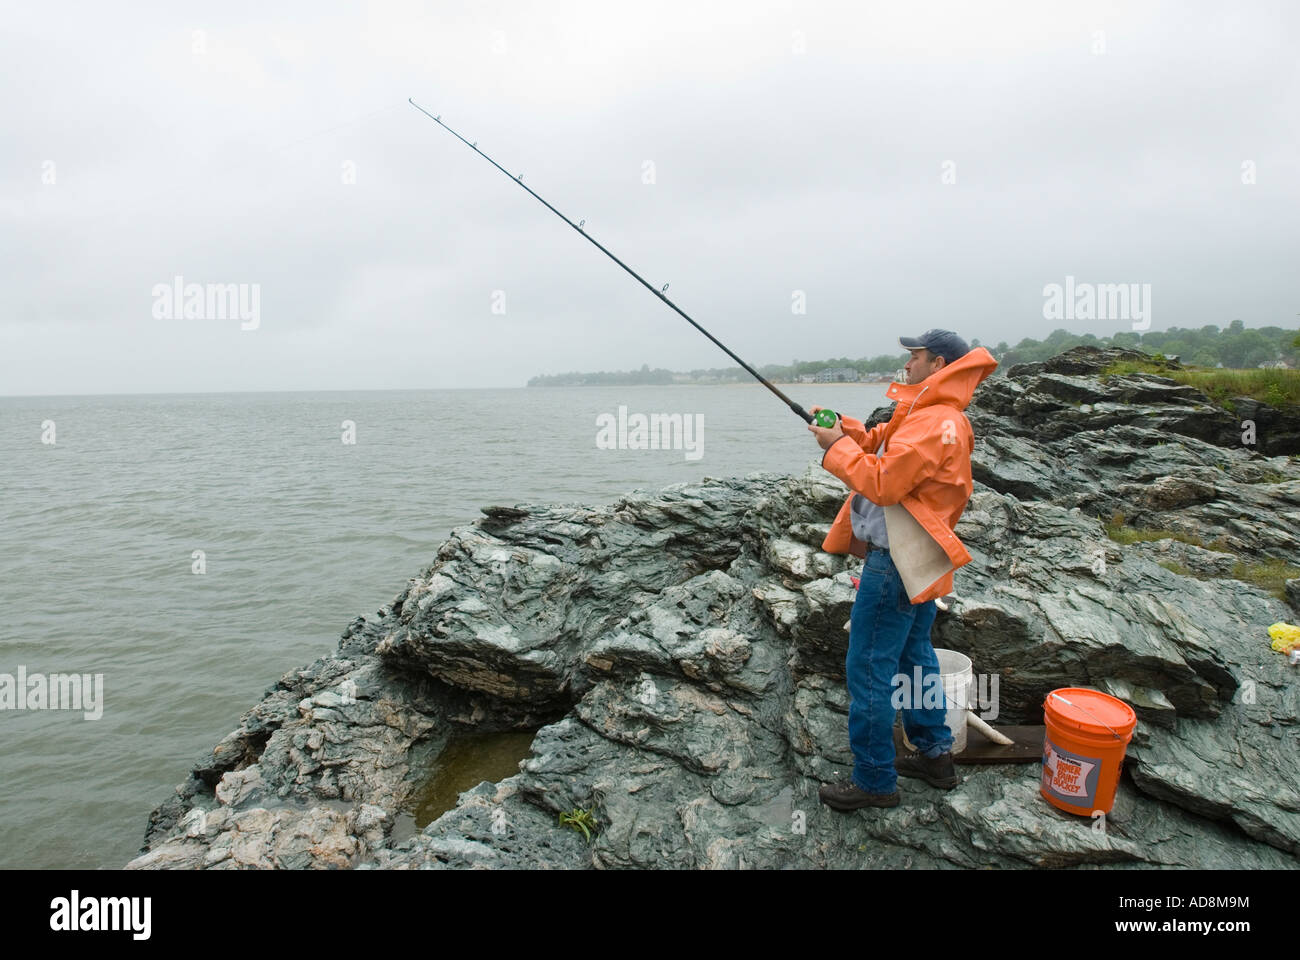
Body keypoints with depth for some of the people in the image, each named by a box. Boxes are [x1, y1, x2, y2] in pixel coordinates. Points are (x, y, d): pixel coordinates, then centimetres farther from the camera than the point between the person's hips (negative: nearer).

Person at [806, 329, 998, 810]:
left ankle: (874, 781, 8)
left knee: (868, 668, -3)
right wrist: (844, 430, 2)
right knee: (914, 656, 21)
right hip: (917, 559, 11)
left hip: (895, 560, -11)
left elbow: (884, 484, -25)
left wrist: (836, 447, -15)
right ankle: (935, 755, 34)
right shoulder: (933, 416, 14)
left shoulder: (932, 424, -20)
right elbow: (882, 446, 18)